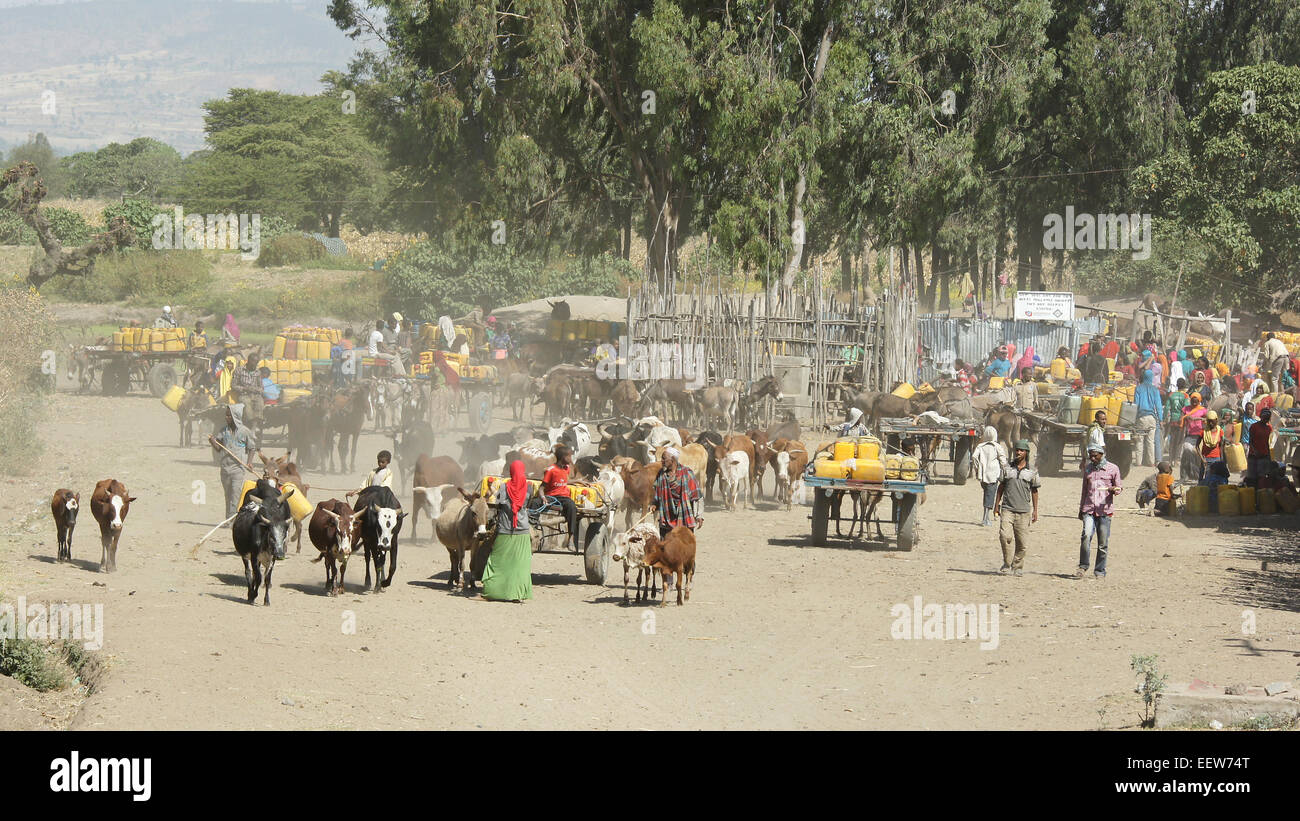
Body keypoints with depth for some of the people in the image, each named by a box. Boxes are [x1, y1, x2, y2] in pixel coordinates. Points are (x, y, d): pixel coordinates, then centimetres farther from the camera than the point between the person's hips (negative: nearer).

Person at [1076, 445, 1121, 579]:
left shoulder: (1112, 469, 4)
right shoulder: (1088, 468, 15)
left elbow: (1118, 487, 9)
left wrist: (1115, 489, -16)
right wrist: (1081, 508, 24)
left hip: (1104, 509, -2)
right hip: (1089, 509, 2)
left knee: (1103, 542, 0)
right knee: (1086, 535, -18)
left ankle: (1100, 571, 11)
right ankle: (1083, 566, -8)